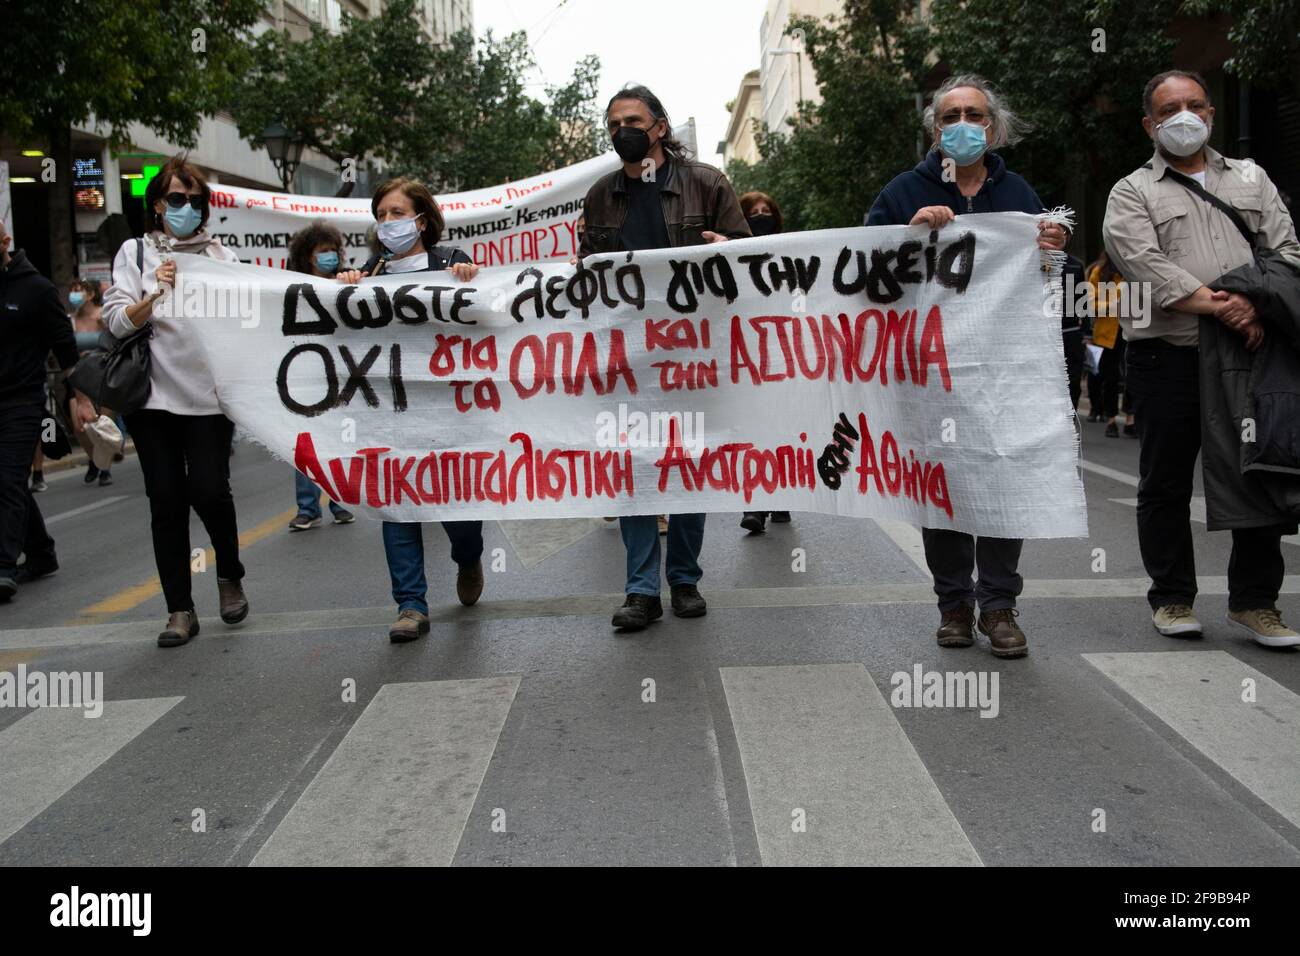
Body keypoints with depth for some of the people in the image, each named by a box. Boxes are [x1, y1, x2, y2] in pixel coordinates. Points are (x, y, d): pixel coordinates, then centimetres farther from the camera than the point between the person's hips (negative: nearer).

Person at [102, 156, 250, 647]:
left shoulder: (223, 256, 8)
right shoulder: (135, 252, 6)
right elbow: (116, 322, -3)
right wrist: (155, 295, -19)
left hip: (209, 395, -1)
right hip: (153, 396, 1)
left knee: (209, 491, -10)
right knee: (166, 500, 2)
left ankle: (230, 575, 19)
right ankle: (180, 610, 11)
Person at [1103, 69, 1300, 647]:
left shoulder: (1251, 179, 19)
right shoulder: (1132, 194, 6)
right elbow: (1146, 266, -9)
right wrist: (1217, 305, -16)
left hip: (1248, 350, 3)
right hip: (1167, 355, -3)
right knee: (1165, 483, 4)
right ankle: (1172, 598, 17)